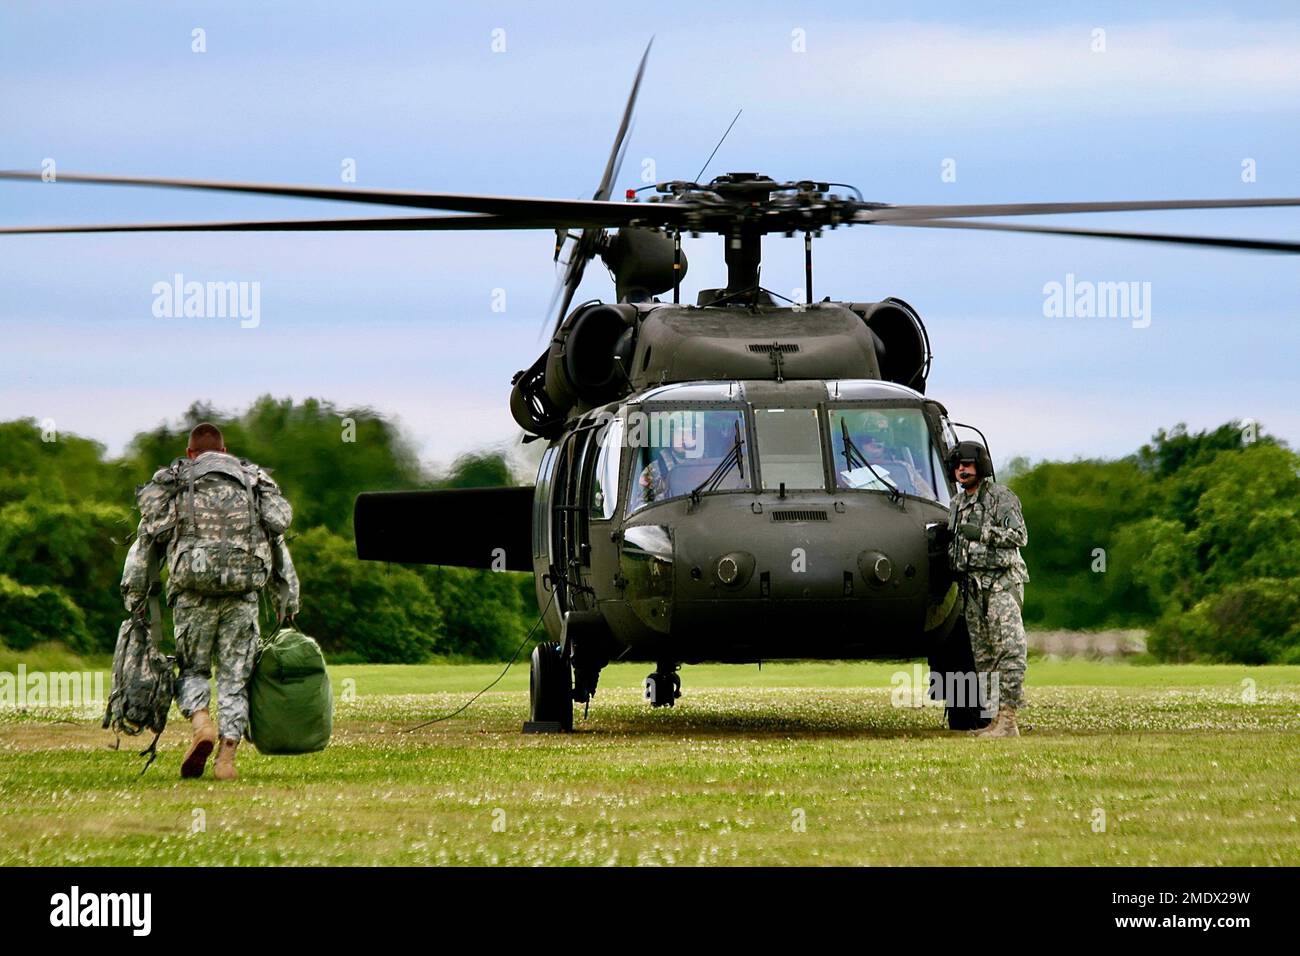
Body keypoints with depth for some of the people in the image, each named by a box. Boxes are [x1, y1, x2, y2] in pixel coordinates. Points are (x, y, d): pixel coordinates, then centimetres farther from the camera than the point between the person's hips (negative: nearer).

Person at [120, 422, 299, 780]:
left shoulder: (174, 484, 13)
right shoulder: (255, 484, 19)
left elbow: (147, 542, 9)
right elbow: (277, 543, 16)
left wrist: (135, 598, 11)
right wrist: (287, 599, 19)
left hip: (193, 590, -1)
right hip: (242, 591, 1)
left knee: (193, 668, 12)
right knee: (234, 675, 5)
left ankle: (201, 723, -16)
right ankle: (226, 757, -5)